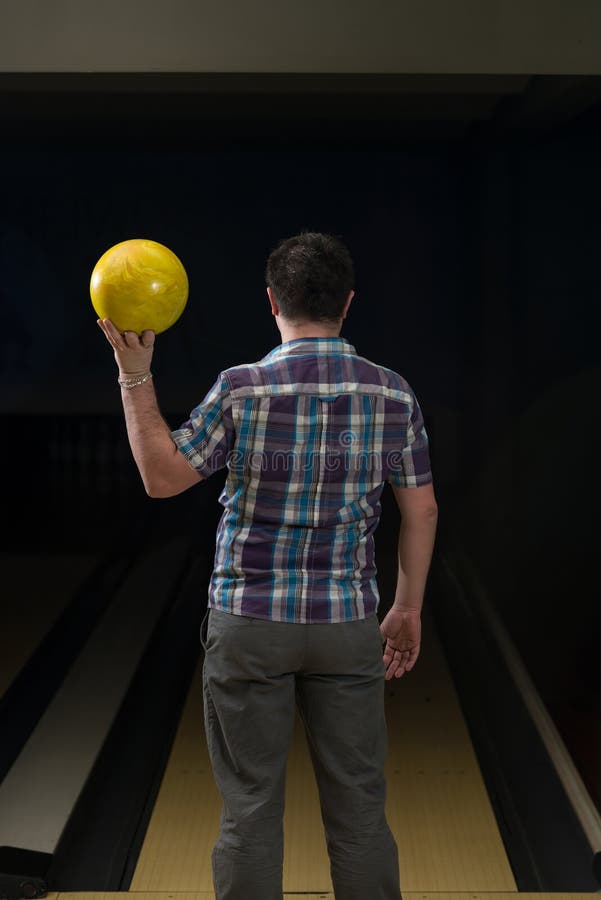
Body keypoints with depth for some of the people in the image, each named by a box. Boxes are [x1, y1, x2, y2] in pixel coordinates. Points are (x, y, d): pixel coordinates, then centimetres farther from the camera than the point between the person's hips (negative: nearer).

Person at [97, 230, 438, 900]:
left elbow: (162, 475, -5)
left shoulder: (244, 388, -11)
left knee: (250, 808, 7)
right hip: (348, 625, 2)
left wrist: (134, 375, -2)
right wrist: (408, 609, 15)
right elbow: (421, 511, 4)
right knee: (358, 807, 11)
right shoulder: (392, 393, -1)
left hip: (250, 624, -2)